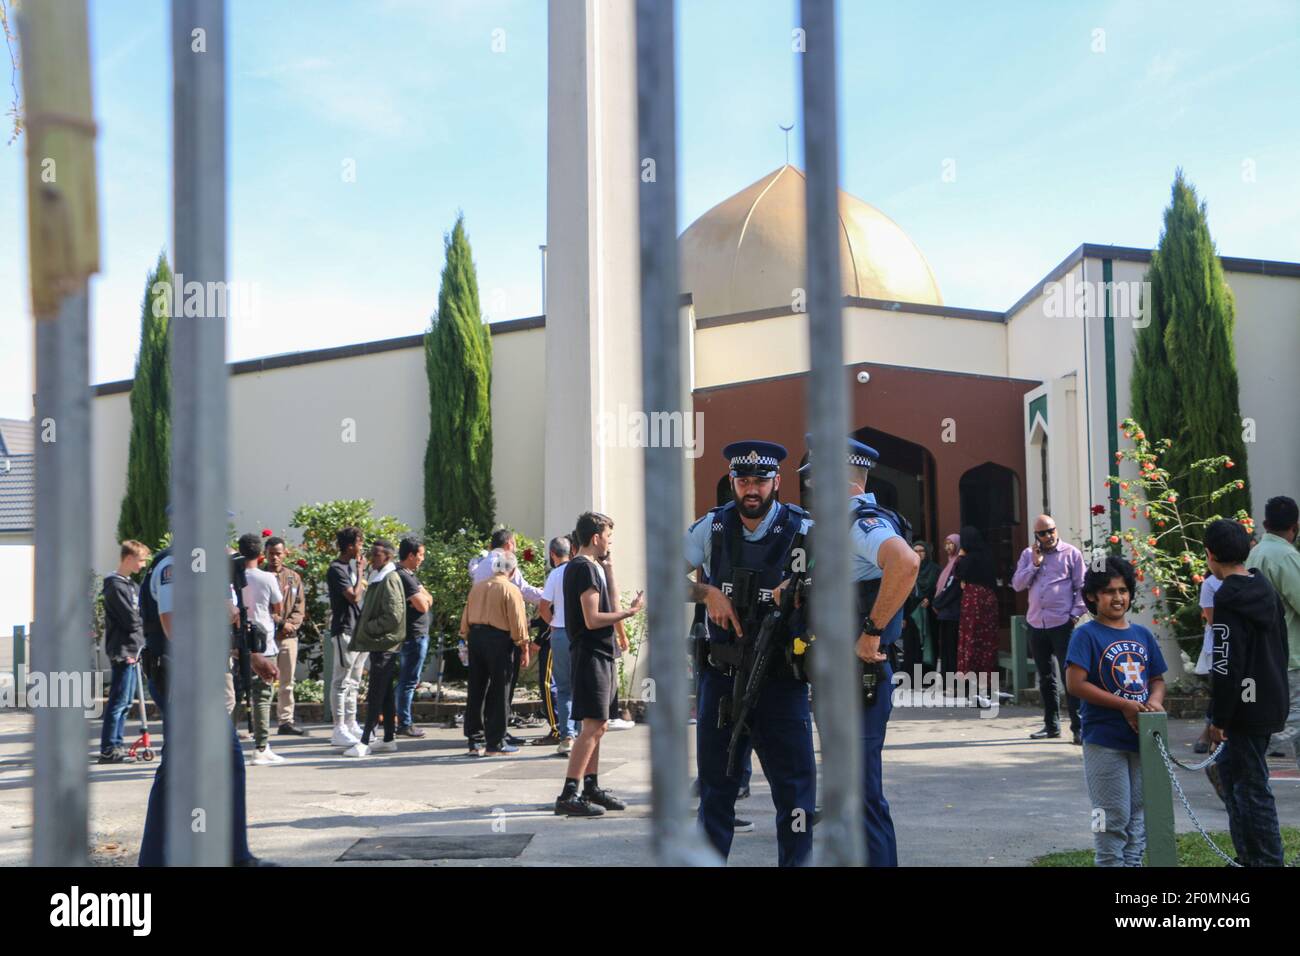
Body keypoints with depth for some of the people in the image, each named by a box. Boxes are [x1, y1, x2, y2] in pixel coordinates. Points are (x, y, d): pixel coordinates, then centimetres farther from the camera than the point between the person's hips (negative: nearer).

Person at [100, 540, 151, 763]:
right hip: (122, 650, -10)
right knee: (118, 701, -9)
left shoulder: (131, 585, 19)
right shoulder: (115, 585, -13)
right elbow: (131, 620, -18)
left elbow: (140, 613, 16)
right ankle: (108, 750, -7)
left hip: (132, 650, 10)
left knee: (126, 702, 13)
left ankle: (117, 745, 19)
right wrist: (145, 628, -1)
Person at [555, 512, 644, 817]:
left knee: (596, 725, 14)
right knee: (594, 725, -13)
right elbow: (593, 619, -20)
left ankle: (591, 788, 20)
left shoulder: (584, 567, 18)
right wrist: (630, 612, -12)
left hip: (596, 654, 11)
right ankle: (568, 796, -15)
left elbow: (609, 607, 20)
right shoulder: (585, 568, -14)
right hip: (591, 654, -11)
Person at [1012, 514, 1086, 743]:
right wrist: (1035, 564, -5)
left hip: (1062, 624, -5)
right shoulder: (1028, 555, 13)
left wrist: (1075, 614, -10)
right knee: (1045, 678, 12)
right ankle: (1051, 725, 21)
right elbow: (1017, 584, 5)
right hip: (1036, 624, 5)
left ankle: (1078, 728, -7)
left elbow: (1081, 587, -1)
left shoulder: (1071, 553, 1)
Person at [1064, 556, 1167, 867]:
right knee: (1114, 817, -3)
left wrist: (1154, 700, -6)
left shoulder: (1143, 635, 10)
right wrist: (1124, 704, -16)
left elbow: (1157, 678, 18)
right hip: (1104, 740, -6)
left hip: (1140, 735, 6)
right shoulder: (1087, 635, -8)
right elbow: (1075, 683, -15)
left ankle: (1134, 861, 24)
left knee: (1138, 814, 13)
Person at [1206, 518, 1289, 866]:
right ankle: (1248, 856, 26)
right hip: (1271, 702, 9)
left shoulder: (1228, 599, -18)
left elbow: (1227, 666, -21)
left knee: (1252, 785, -3)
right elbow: (1281, 647, 17)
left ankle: (1267, 859, 0)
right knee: (1231, 771, 20)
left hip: (1247, 708, -9)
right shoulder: (1267, 590, 10)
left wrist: (1219, 718, -14)